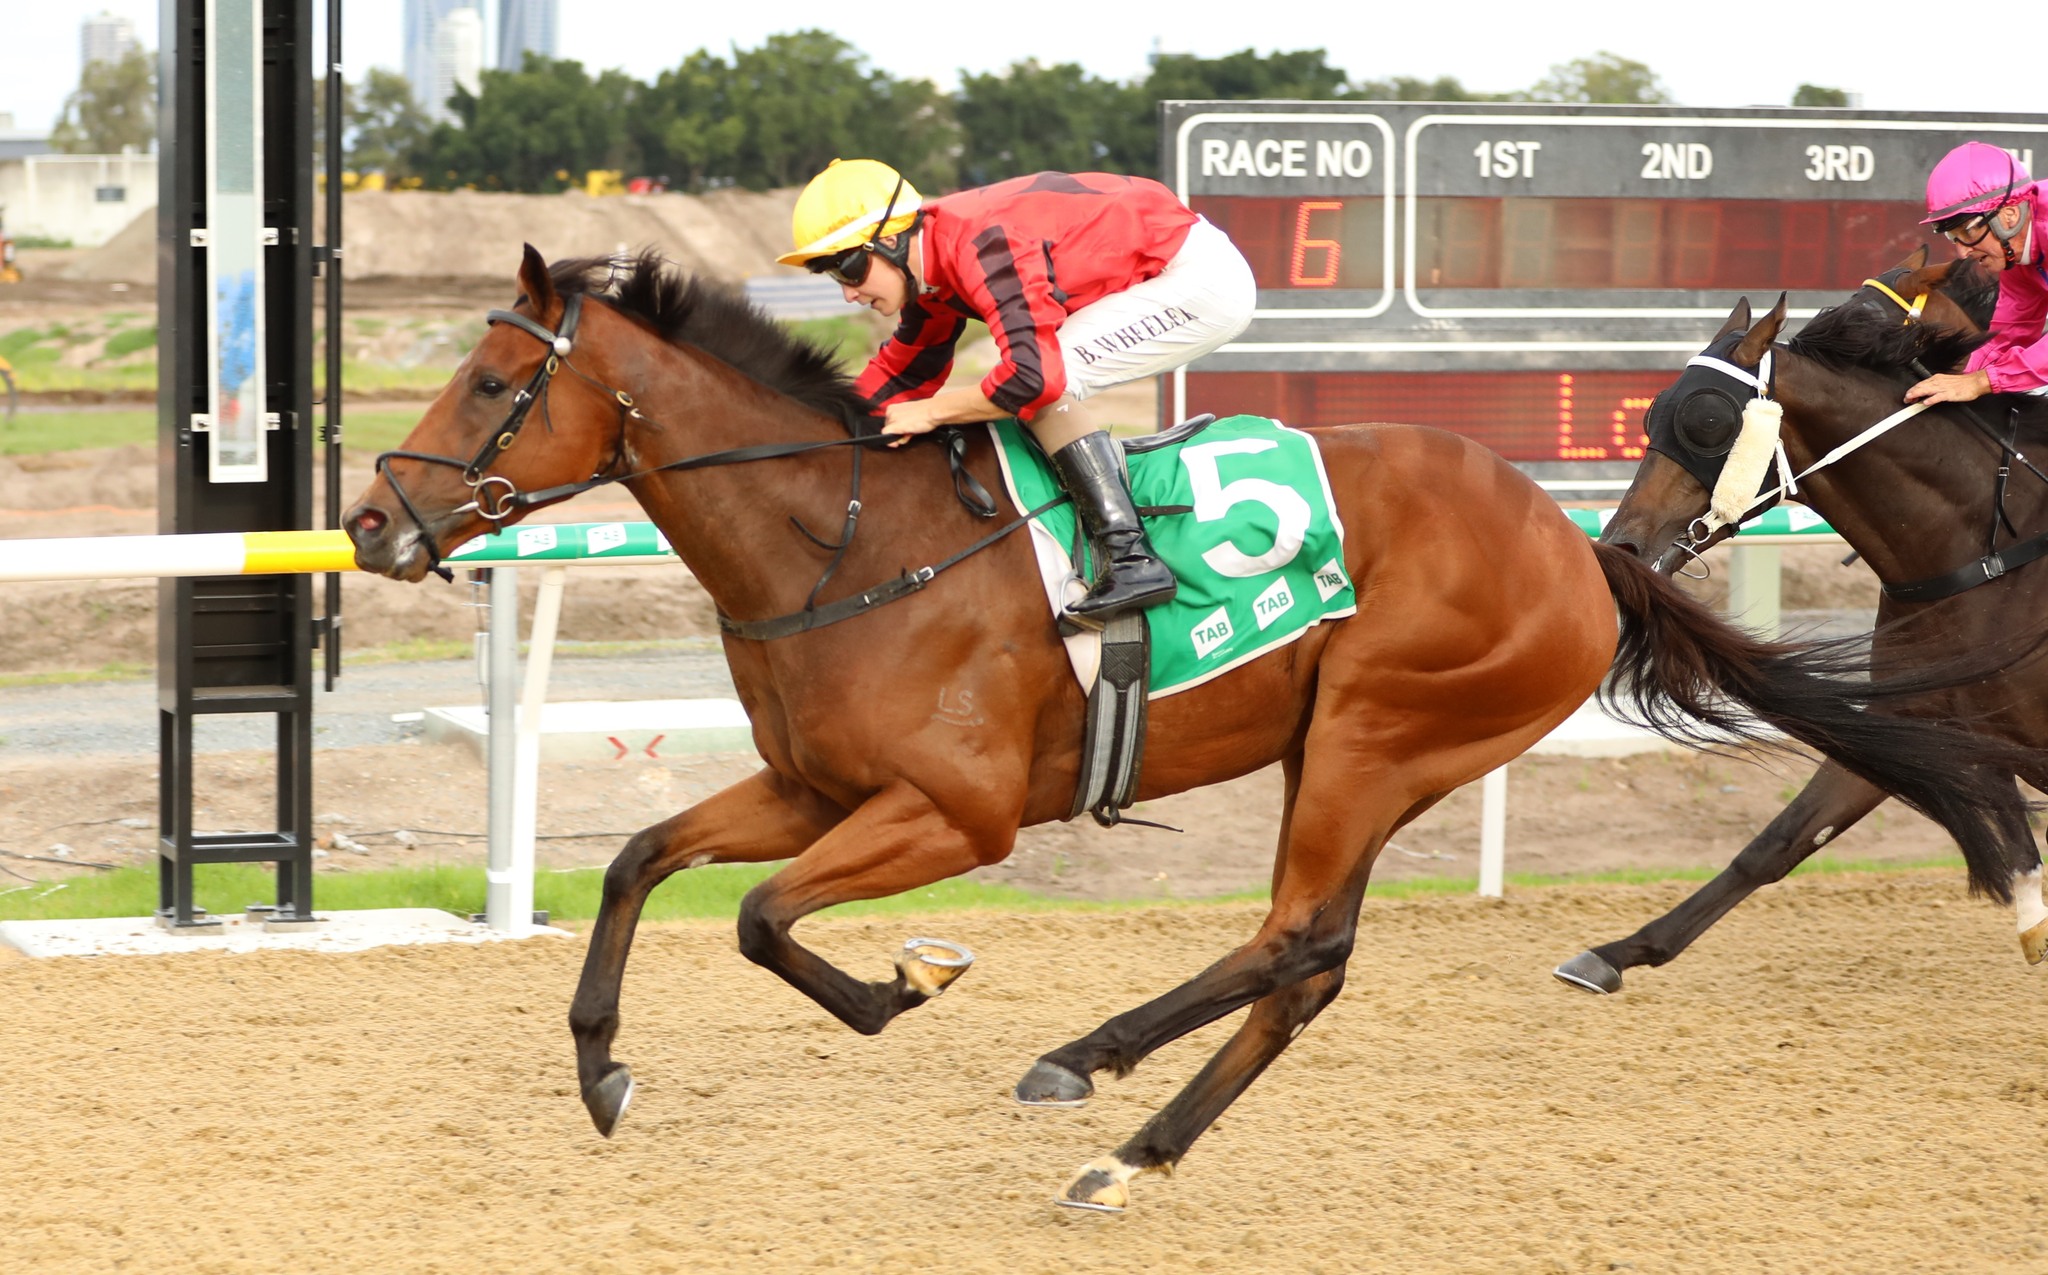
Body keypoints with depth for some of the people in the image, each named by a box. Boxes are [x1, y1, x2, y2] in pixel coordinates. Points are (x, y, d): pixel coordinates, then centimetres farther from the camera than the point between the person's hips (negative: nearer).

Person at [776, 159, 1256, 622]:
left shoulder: (982, 247, -27)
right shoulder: (932, 263, 4)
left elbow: (1033, 375, -34)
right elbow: (903, 369, 19)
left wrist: (931, 413, -21)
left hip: (1206, 281, -10)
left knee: (1047, 379, -20)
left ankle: (1131, 559, -24)